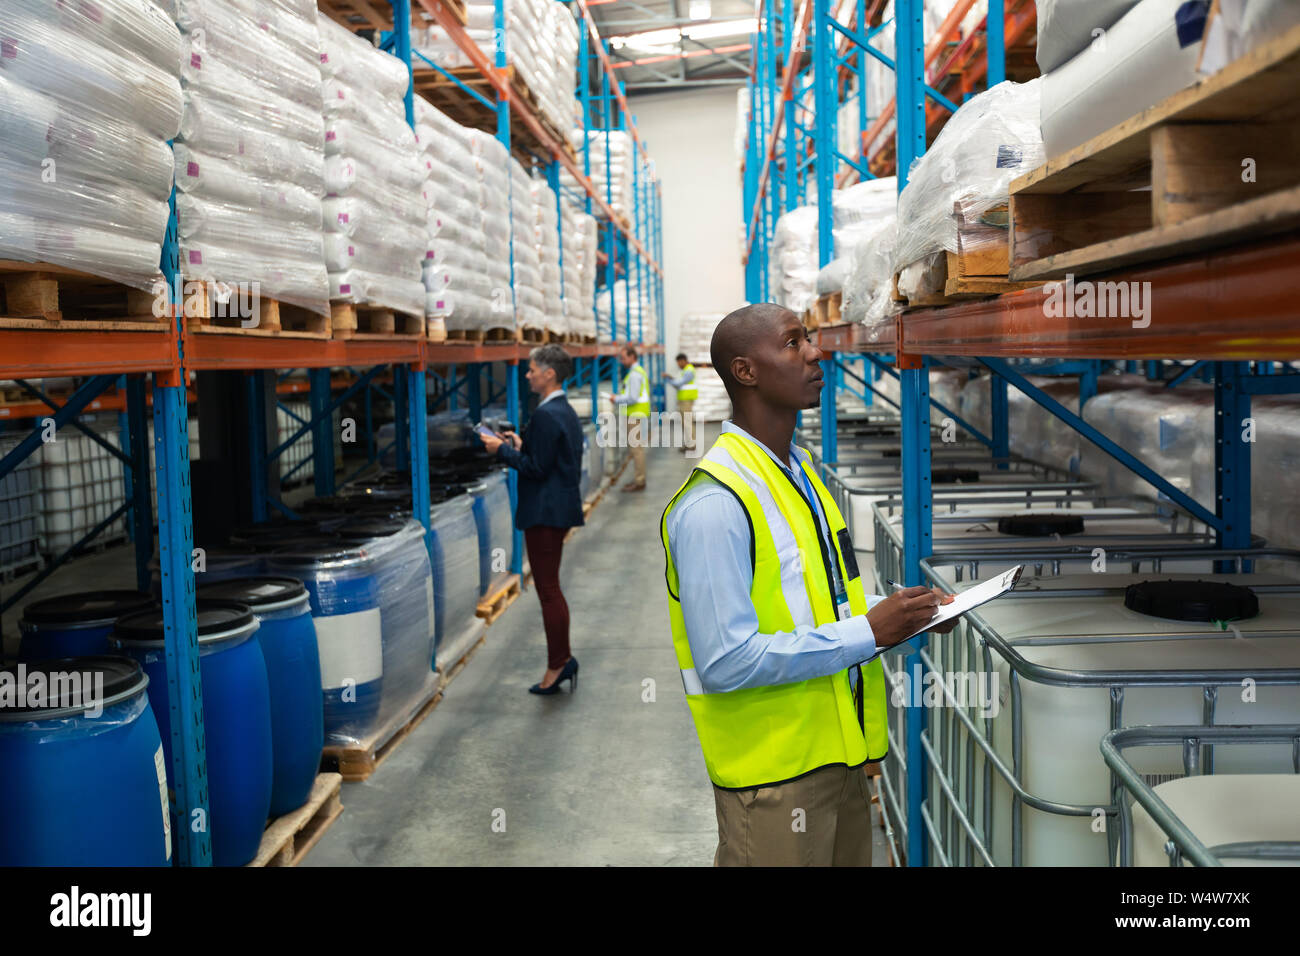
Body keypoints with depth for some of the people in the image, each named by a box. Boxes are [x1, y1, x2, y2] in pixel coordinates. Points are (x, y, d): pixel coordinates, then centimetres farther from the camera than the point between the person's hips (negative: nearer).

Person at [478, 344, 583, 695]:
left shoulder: (546, 415, -18)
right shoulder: (565, 411, 13)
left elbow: (537, 468, -20)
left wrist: (503, 450, -10)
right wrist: (521, 446, 13)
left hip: (546, 512, -11)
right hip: (560, 508, 11)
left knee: (548, 590, -2)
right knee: (550, 589, 16)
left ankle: (559, 663, 5)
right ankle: (562, 660, 21)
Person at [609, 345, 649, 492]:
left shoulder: (635, 374, -15)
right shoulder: (638, 371, 18)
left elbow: (633, 398, -21)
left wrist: (616, 399, -9)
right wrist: (618, 398, 13)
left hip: (636, 415, -11)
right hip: (635, 415, 11)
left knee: (636, 448, -8)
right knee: (634, 448, 14)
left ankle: (639, 482, -5)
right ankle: (639, 479, 20)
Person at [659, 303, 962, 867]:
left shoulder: (800, 471, 10)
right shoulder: (714, 506, -23)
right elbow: (726, 662, -26)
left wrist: (898, 611, 3)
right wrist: (867, 632, -22)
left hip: (836, 747, 9)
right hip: (773, 770, -9)